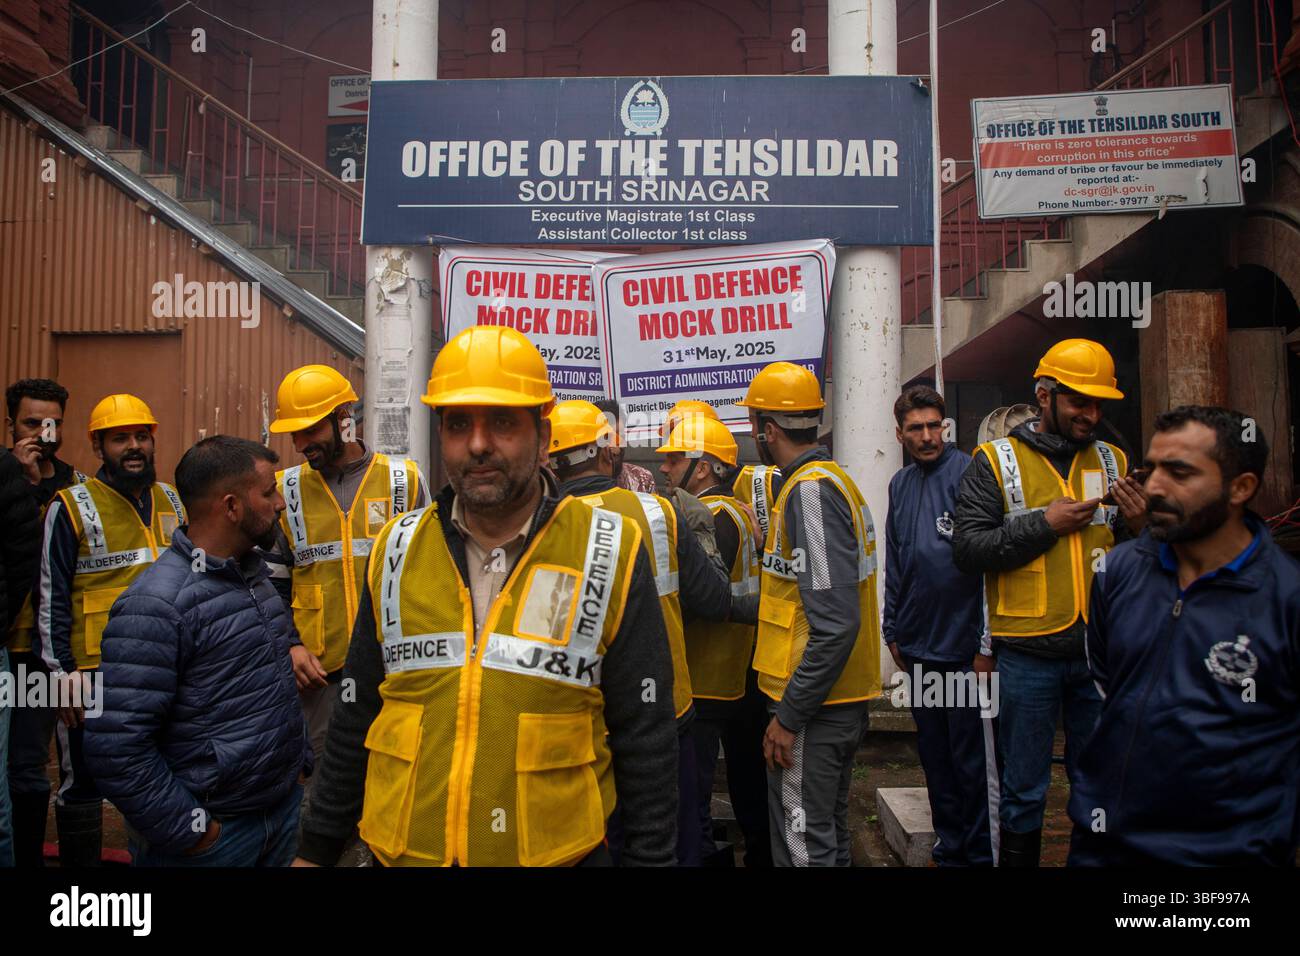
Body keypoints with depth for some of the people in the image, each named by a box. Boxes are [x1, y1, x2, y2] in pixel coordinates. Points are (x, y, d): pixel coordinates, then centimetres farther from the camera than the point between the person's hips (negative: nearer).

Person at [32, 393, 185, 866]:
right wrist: (62, 670, -12)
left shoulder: (171, 502, 9)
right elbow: (52, 597, -7)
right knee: (83, 783, 7)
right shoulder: (71, 508, -6)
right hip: (93, 673, -5)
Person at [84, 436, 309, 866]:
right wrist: (191, 833, -17)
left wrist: (299, 759, 13)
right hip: (213, 837, -7)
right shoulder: (156, 604, -21)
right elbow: (114, 749, -23)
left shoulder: (255, 571, 5)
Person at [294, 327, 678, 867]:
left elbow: (644, 740, -6)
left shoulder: (610, 554, -10)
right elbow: (356, 719, 8)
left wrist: (649, 857, -5)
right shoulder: (397, 552, -1)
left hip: (556, 851, -2)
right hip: (402, 850, 3)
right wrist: (317, 850, 12)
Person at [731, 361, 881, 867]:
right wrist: (734, 606, 16)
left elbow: (835, 623, -25)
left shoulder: (810, 490, -20)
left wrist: (789, 716, -20)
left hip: (813, 705, -10)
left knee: (802, 845, 2)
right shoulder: (834, 480, 11)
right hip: (842, 699, 10)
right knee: (828, 835, 22)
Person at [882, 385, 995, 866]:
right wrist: (892, 629, 16)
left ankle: (983, 854, 22)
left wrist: (987, 645, -14)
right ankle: (949, 849, 33)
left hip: (965, 648, -6)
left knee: (975, 763, 5)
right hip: (918, 647, 7)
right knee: (936, 758, 18)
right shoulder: (900, 484, 9)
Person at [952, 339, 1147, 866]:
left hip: (1102, 650, 4)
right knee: (1024, 793, 10)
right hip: (1028, 653, -3)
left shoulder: (1112, 460, 9)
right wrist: (1044, 523, -16)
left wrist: (1133, 526, -5)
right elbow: (967, 550, -12)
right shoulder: (995, 461, -3)